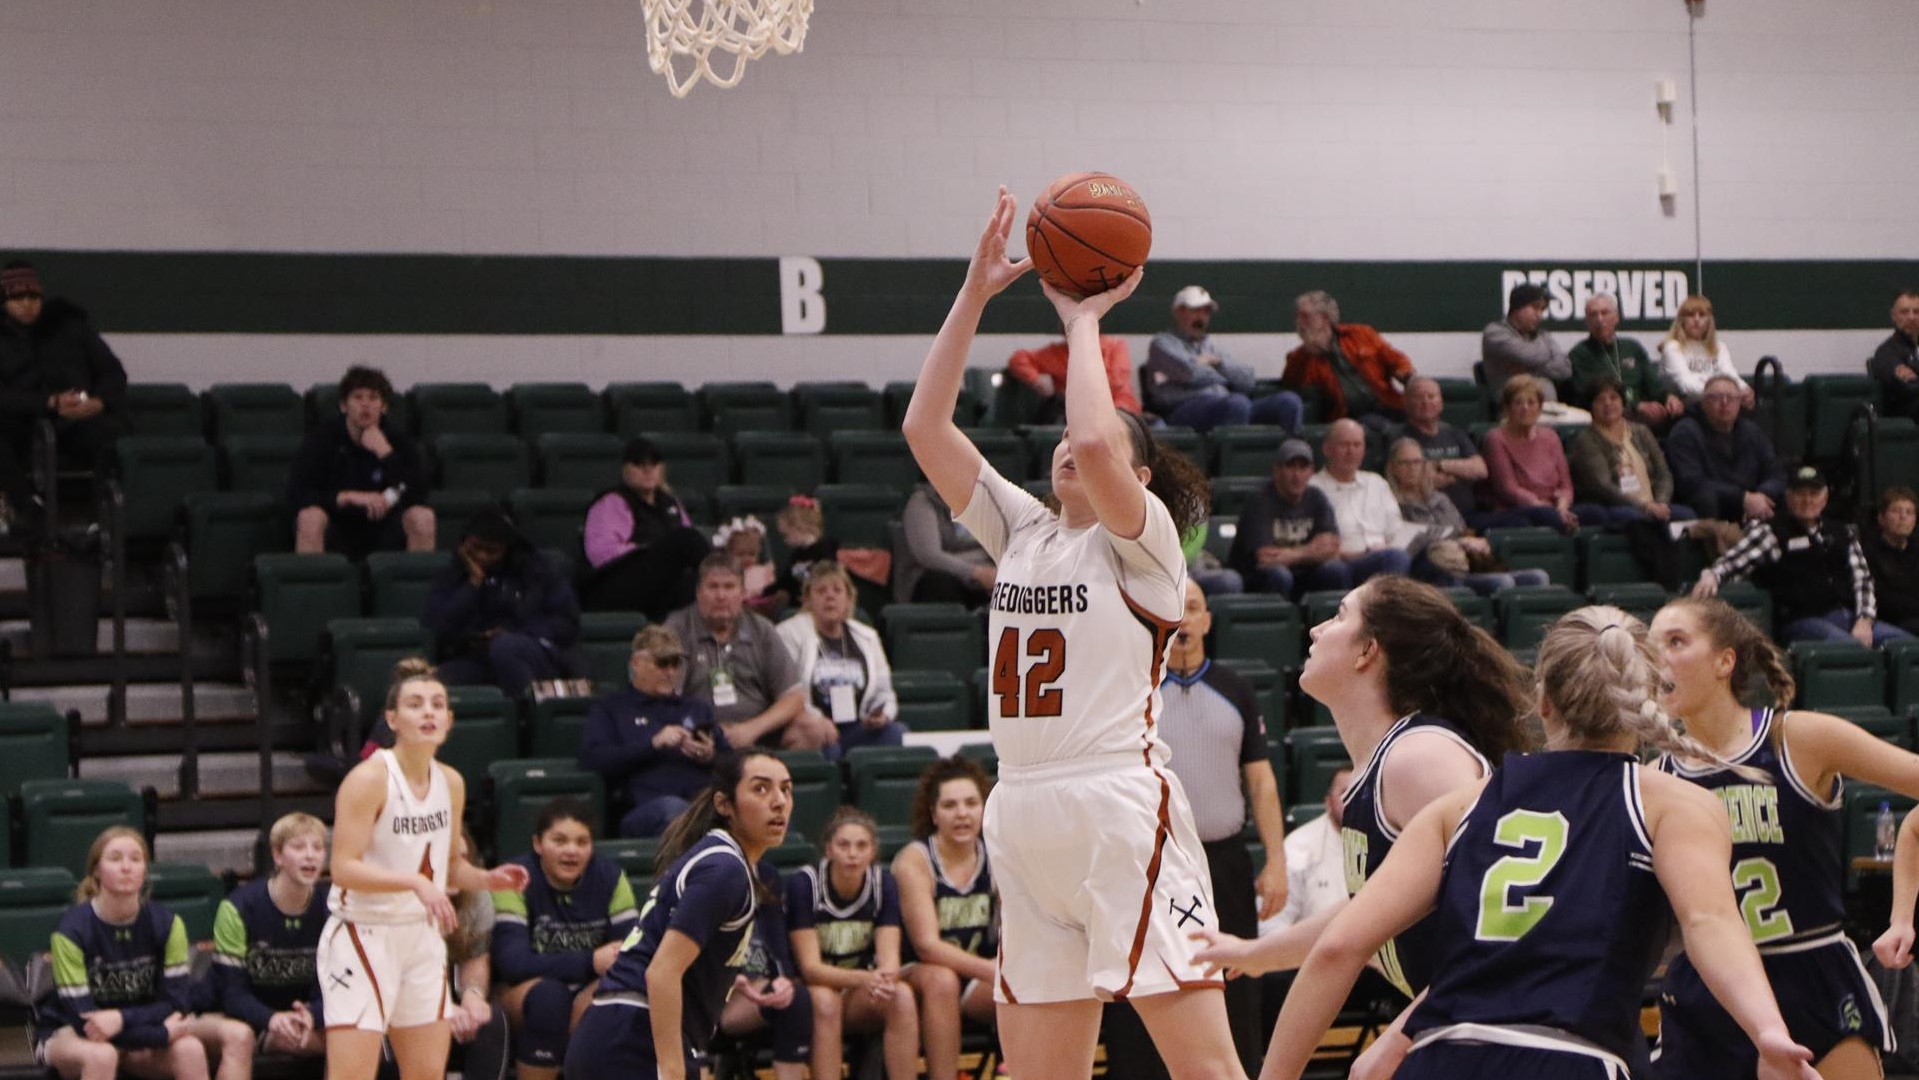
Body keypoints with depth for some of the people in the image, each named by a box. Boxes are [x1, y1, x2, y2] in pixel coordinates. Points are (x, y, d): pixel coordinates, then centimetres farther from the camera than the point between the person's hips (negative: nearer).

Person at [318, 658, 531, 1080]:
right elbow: (344, 868, -23)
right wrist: (415, 882, -34)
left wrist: (486, 879, -1)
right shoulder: (369, 779, -15)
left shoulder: (451, 783, 6)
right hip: (363, 937, -7)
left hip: (423, 937, 7)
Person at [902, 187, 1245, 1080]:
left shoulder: (1143, 539, 0)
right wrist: (974, 295, 6)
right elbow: (925, 427, 10)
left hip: (1123, 810, -7)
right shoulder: (1020, 530, 17)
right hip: (1023, 814, 7)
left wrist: (1082, 321, -7)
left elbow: (1092, 441, -20)